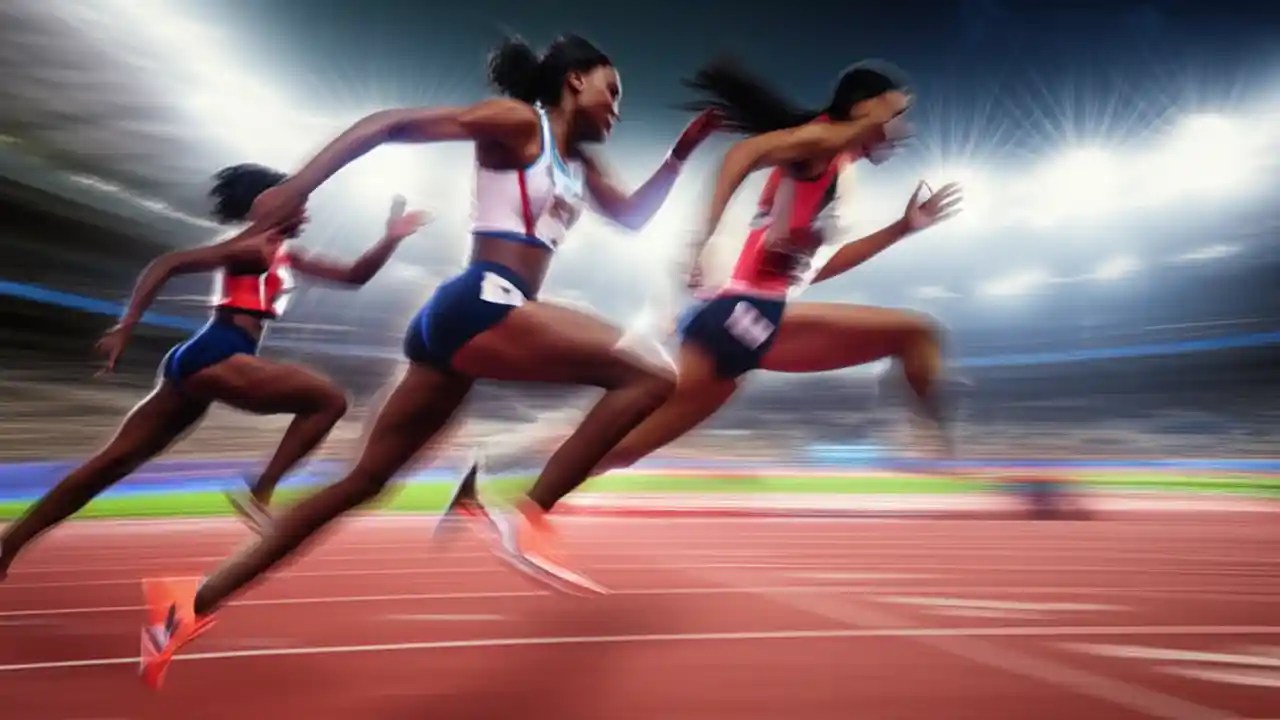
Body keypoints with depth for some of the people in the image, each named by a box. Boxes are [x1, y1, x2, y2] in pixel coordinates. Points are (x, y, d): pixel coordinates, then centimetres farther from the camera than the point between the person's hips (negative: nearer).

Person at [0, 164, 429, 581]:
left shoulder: (285, 256, 22)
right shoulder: (256, 245, -4)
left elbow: (355, 275, 26)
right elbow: (167, 265, -11)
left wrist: (392, 239, 15)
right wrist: (124, 329, -16)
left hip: (201, 360, 9)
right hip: (216, 357, -9)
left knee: (114, 461, 11)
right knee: (328, 400, -4)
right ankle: (260, 493, -8)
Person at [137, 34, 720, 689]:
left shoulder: (577, 162, 24)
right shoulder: (519, 122, 0)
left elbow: (633, 216, 33)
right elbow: (390, 122, -6)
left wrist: (685, 149, 23)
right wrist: (298, 185, -15)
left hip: (463, 316, 9)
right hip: (479, 305, -9)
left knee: (364, 479, 10)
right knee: (651, 374, -12)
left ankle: (195, 601, 17)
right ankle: (529, 520, -16)